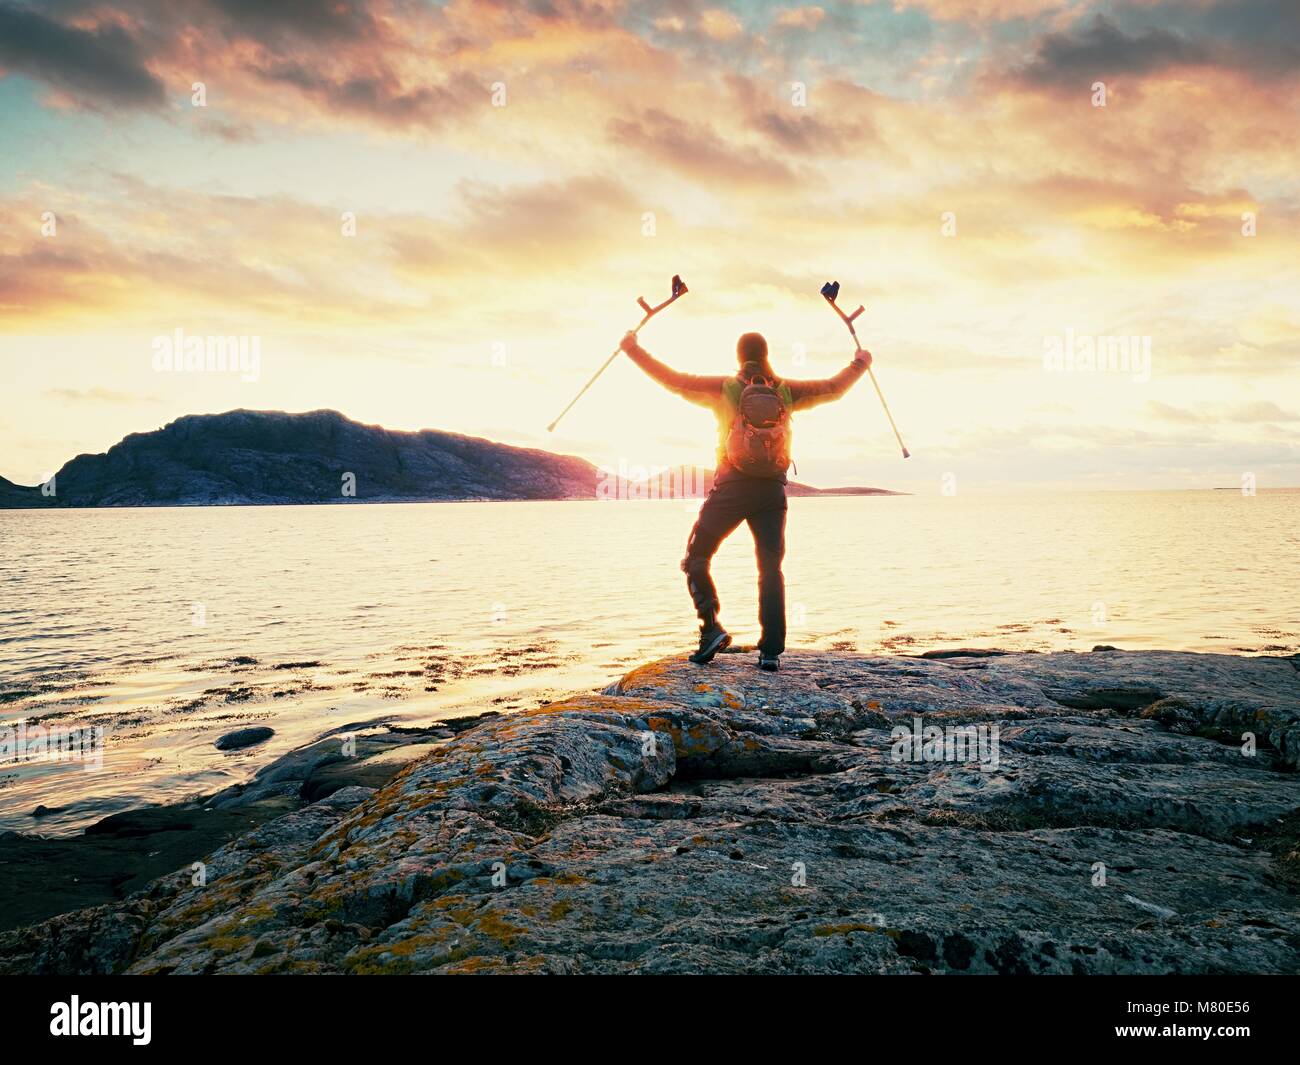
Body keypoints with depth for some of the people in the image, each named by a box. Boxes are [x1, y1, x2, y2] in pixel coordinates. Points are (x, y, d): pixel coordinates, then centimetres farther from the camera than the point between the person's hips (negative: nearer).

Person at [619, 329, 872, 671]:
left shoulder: (724, 389, 0)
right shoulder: (786, 391, 7)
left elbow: (674, 380, 1)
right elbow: (833, 388, 18)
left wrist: (633, 349, 11)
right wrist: (859, 364, 37)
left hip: (730, 488, -2)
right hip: (772, 490, 2)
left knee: (695, 560, 11)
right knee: (771, 569, 6)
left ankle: (712, 628, -5)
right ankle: (771, 652, 0)